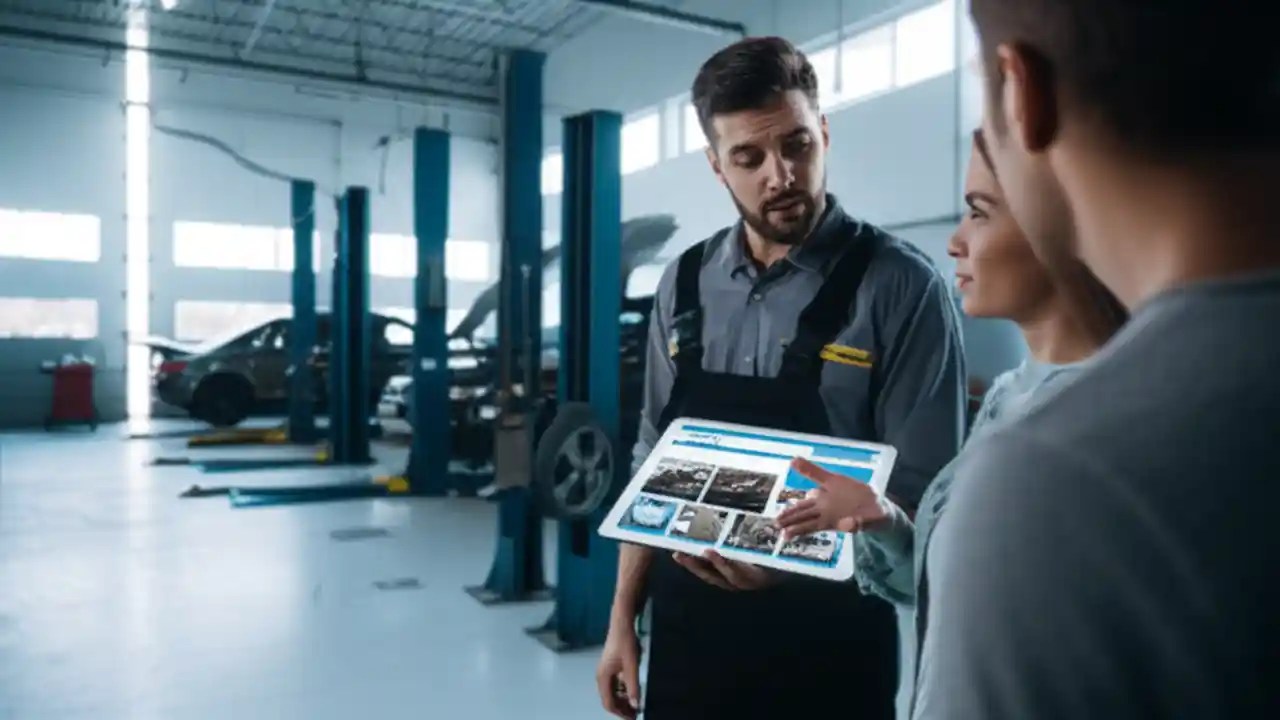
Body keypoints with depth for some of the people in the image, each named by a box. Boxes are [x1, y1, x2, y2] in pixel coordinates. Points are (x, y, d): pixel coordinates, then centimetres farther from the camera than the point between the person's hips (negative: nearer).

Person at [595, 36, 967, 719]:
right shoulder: (683, 285, 0)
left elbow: (919, 495, -12)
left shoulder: (901, 287, -12)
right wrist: (623, 618, 6)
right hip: (684, 643, 4)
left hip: (828, 655, -3)